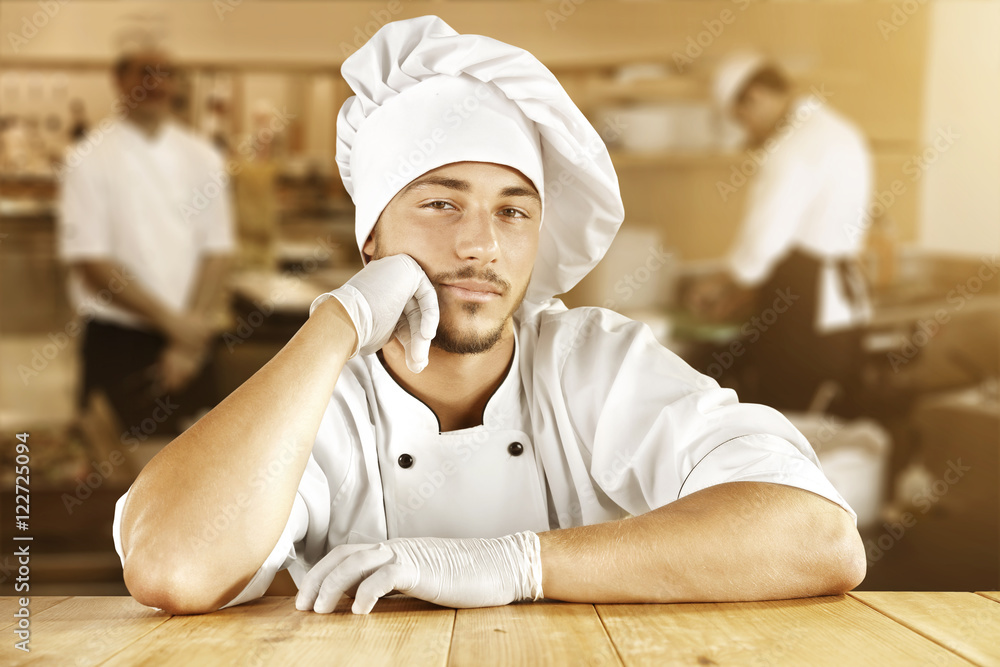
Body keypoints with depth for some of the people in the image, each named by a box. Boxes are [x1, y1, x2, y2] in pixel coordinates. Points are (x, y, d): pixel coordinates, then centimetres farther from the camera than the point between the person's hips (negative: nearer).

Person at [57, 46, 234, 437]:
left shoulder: (201, 158, 5)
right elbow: (90, 261, -11)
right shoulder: (90, 159, -5)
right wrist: (171, 321, -15)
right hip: (117, 342, -3)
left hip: (190, 342, 3)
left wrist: (190, 342, -9)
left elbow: (216, 252, 1)